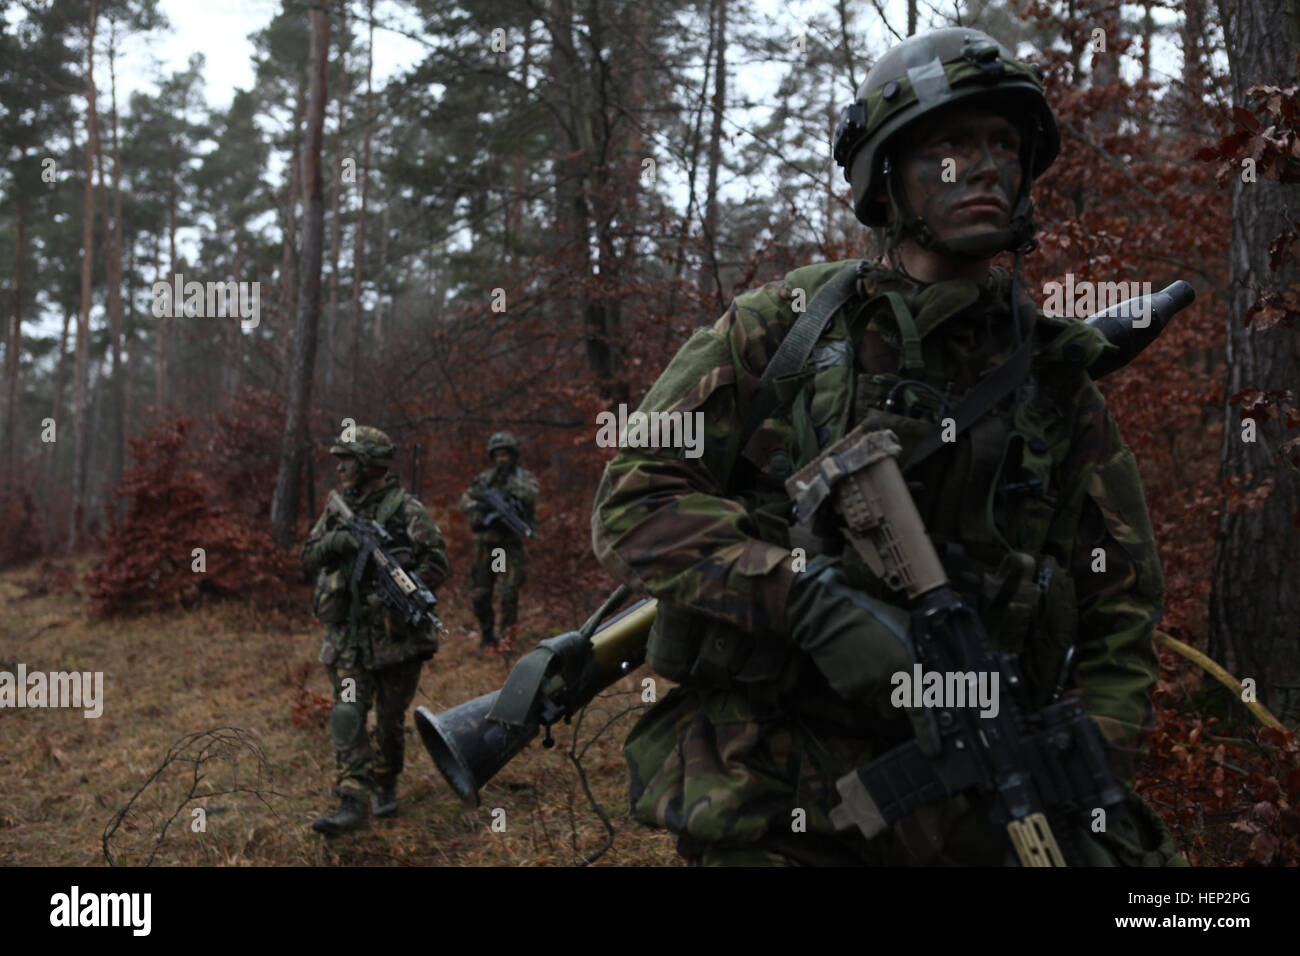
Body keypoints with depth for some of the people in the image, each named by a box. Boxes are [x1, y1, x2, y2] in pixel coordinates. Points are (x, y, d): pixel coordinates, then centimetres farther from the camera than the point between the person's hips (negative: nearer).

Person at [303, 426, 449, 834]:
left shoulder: (406, 509, -7)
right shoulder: (338, 511, 10)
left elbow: (436, 562, -13)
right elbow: (308, 559, 13)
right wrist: (334, 543, -8)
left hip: (397, 635, -3)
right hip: (348, 636, 4)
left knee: (390, 720, 9)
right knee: (347, 716, -7)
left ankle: (386, 785, 31)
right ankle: (352, 802, -6)